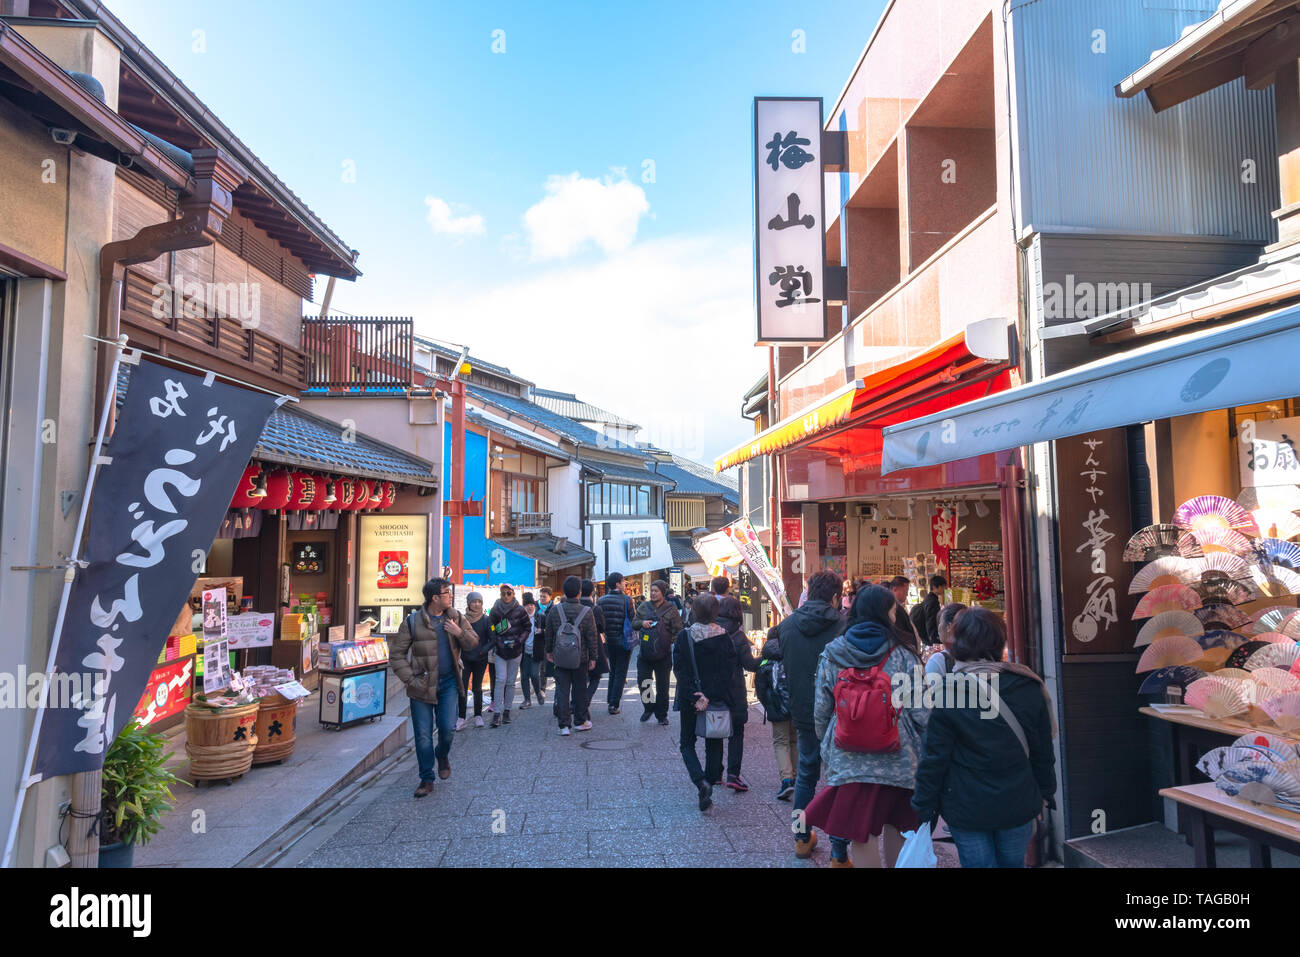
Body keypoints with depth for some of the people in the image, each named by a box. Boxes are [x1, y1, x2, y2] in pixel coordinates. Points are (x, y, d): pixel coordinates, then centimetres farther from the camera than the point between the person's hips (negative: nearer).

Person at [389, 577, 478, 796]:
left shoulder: (455, 617, 4)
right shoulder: (413, 622, -7)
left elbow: (473, 642, 9)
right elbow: (396, 654, -3)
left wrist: (460, 633, -12)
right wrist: (410, 680, -11)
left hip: (448, 682, 2)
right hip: (422, 685, -2)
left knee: (448, 728, -5)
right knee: (423, 735, 3)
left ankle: (442, 756, 29)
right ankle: (426, 780, 18)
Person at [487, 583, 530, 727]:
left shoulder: (520, 610, -3)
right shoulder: (495, 610, 0)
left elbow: (528, 627, 5)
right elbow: (491, 629, 7)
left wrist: (519, 641, -7)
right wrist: (498, 641, -8)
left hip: (515, 650, 0)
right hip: (500, 650, 0)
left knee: (511, 682, 6)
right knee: (501, 680, -11)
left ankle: (507, 711, 17)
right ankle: (496, 713, -11)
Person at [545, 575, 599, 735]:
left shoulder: (555, 609, -5)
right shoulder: (587, 612, -9)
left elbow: (549, 633, 5)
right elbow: (592, 637, -5)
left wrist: (549, 651, 18)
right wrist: (593, 657, 4)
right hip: (580, 657, -1)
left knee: (562, 690, 4)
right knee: (579, 689, 13)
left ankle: (564, 725, 2)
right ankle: (580, 721, 24)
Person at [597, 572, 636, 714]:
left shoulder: (601, 600, -2)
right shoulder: (626, 599, -14)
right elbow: (634, 619, -12)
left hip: (609, 640, 4)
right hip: (624, 641, -4)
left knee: (613, 671, 21)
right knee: (620, 672, 3)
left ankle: (610, 700, 24)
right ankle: (614, 704, 1)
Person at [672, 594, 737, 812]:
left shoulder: (685, 636, -10)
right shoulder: (724, 637, -6)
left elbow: (679, 669, -14)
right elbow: (728, 670, -12)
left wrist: (695, 697, -15)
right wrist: (709, 696, -15)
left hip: (689, 700, -1)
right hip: (718, 700, 2)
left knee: (687, 744, 12)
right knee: (713, 745, 15)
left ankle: (701, 782, -11)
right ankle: (708, 792, 14)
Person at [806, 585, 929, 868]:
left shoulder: (832, 654, 1)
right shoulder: (903, 652, -3)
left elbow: (821, 710, 4)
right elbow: (921, 709, -5)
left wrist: (827, 744, 20)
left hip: (849, 757, 0)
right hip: (897, 757, 0)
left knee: (860, 835, 5)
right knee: (895, 828, 18)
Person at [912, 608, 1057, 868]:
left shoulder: (948, 693, -17)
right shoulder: (1029, 688, -7)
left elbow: (935, 758, -13)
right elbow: (1043, 751, 3)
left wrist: (924, 806, -2)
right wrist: (1045, 793, 17)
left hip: (967, 808, -3)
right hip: (1018, 805, 3)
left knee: (979, 862, 12)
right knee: (1013, 862, 21)